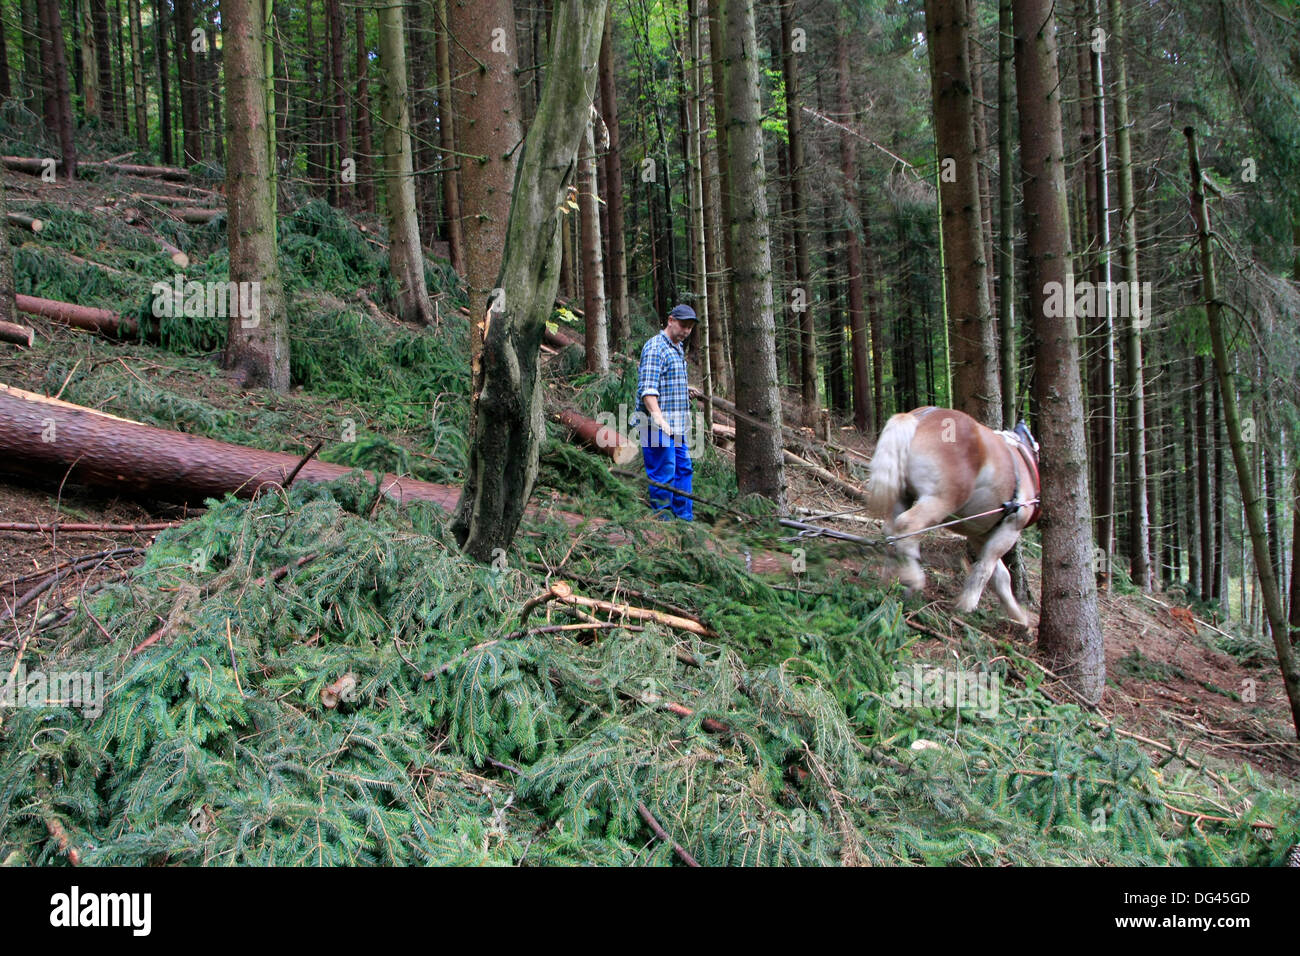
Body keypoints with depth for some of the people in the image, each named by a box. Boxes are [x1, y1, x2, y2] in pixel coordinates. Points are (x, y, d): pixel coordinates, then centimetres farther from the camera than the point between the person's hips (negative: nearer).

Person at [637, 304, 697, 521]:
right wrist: (658, 417, -31)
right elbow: (647, 389, -22)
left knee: (684, 470, 12)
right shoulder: (655, 348, -12)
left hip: (678, 426, 10)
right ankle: (663, 522, -2)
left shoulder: (678, 348, 19)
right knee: (663, 474, -7)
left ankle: (685, 519, 19)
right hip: (660, 426, -10)